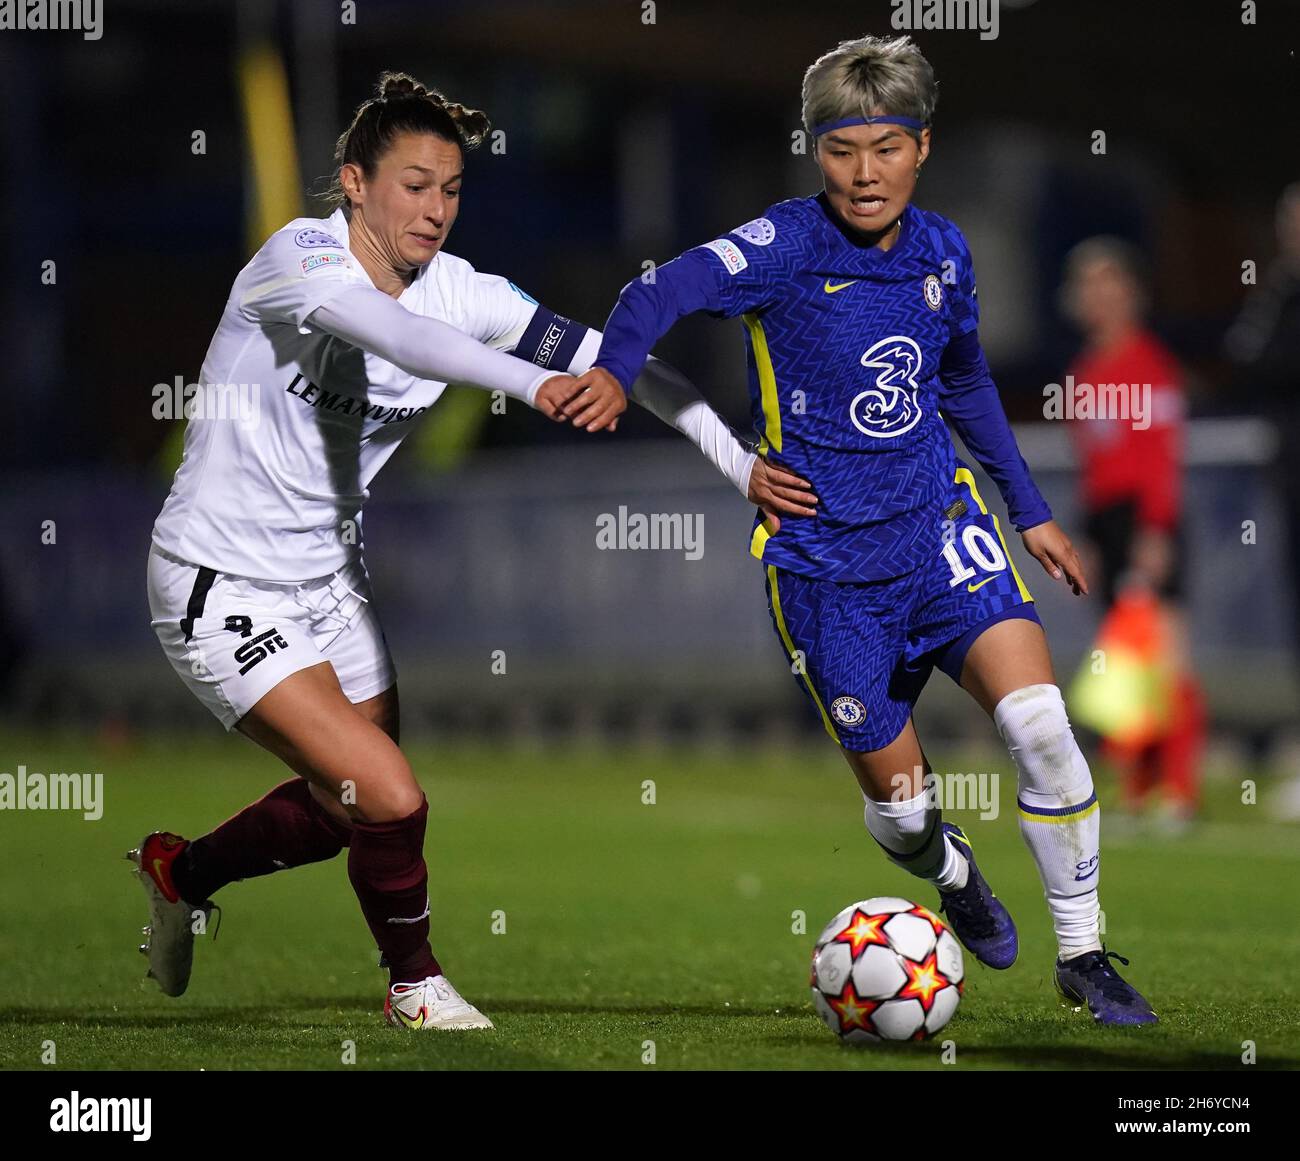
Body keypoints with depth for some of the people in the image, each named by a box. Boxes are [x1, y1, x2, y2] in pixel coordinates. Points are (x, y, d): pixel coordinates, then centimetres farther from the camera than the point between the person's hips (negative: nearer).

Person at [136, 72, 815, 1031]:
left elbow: (606, 357, 0)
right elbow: (390, 330, -42)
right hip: (223, 586, -8)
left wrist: (738, 461, -6)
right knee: (390, 801, -16)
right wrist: (535, 384, -55)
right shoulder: (299, 255, -21)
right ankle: (415, 982, 11)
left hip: (328, 577, 8)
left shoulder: (456, 292, -2)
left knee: (346, 806, 20)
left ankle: (182, 874, 46)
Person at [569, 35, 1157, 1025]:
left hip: (940, 529, 3)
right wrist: (612, 368, -52)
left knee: (1038, 721, -18)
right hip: (827, 563, -3)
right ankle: (953, 873, 42)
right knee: (901, 807, 4)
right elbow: (671, 290, -32)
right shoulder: (792, 245, -14)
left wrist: (1032, 512, 24)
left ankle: (1083, 954, -2)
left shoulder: (942, 251, 2)